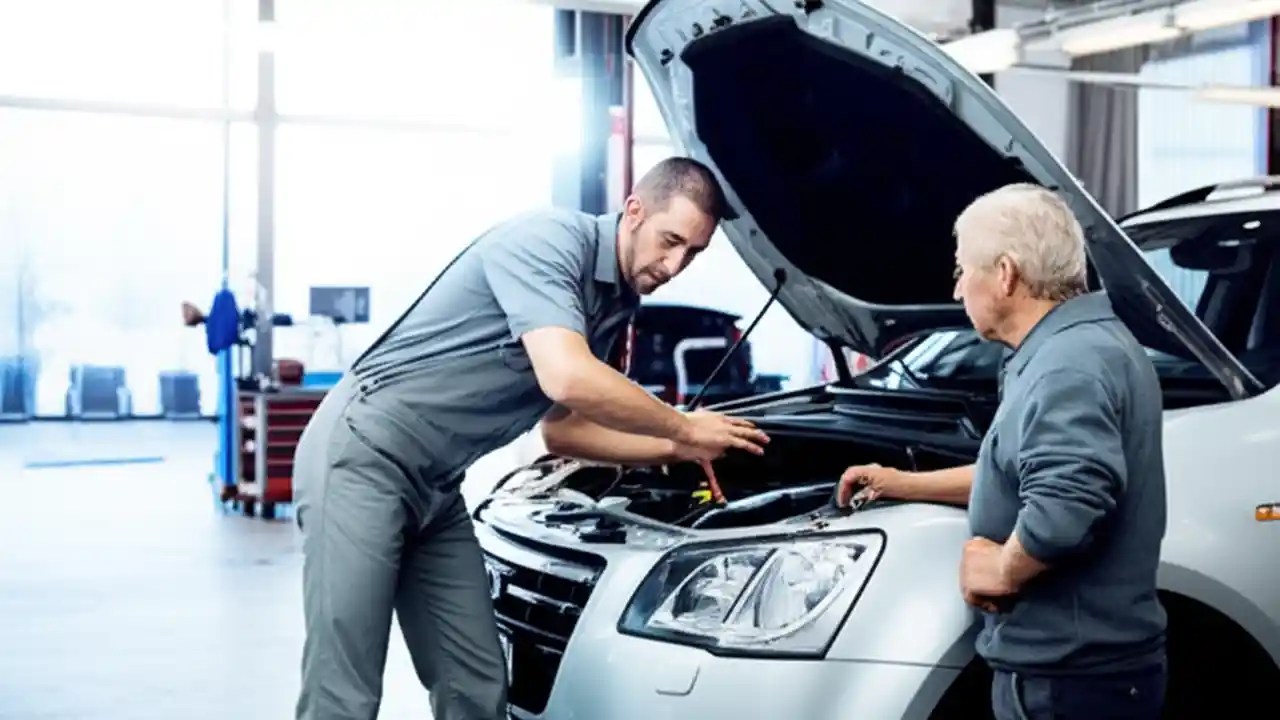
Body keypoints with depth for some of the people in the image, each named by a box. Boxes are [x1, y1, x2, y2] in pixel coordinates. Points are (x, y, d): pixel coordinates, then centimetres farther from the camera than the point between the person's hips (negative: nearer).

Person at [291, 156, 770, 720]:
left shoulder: (616, 305, 11)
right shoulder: (549, 240, -16)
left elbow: (562, 427, 20)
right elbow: (567, 378, -30)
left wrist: (676, 451, 9)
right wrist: (683, 427, -15)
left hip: (434, 485, 9)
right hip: (362, 454, -9)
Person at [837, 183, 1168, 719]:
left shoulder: (1069, 366, -21)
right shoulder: (1087, 345, 15)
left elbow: (1066, 507, -37)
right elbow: (1022, 475, 27)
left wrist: (1002, 569, -19)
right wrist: (905, 484, 29)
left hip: (1068, 674, -10)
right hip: (1076, 661, 10)